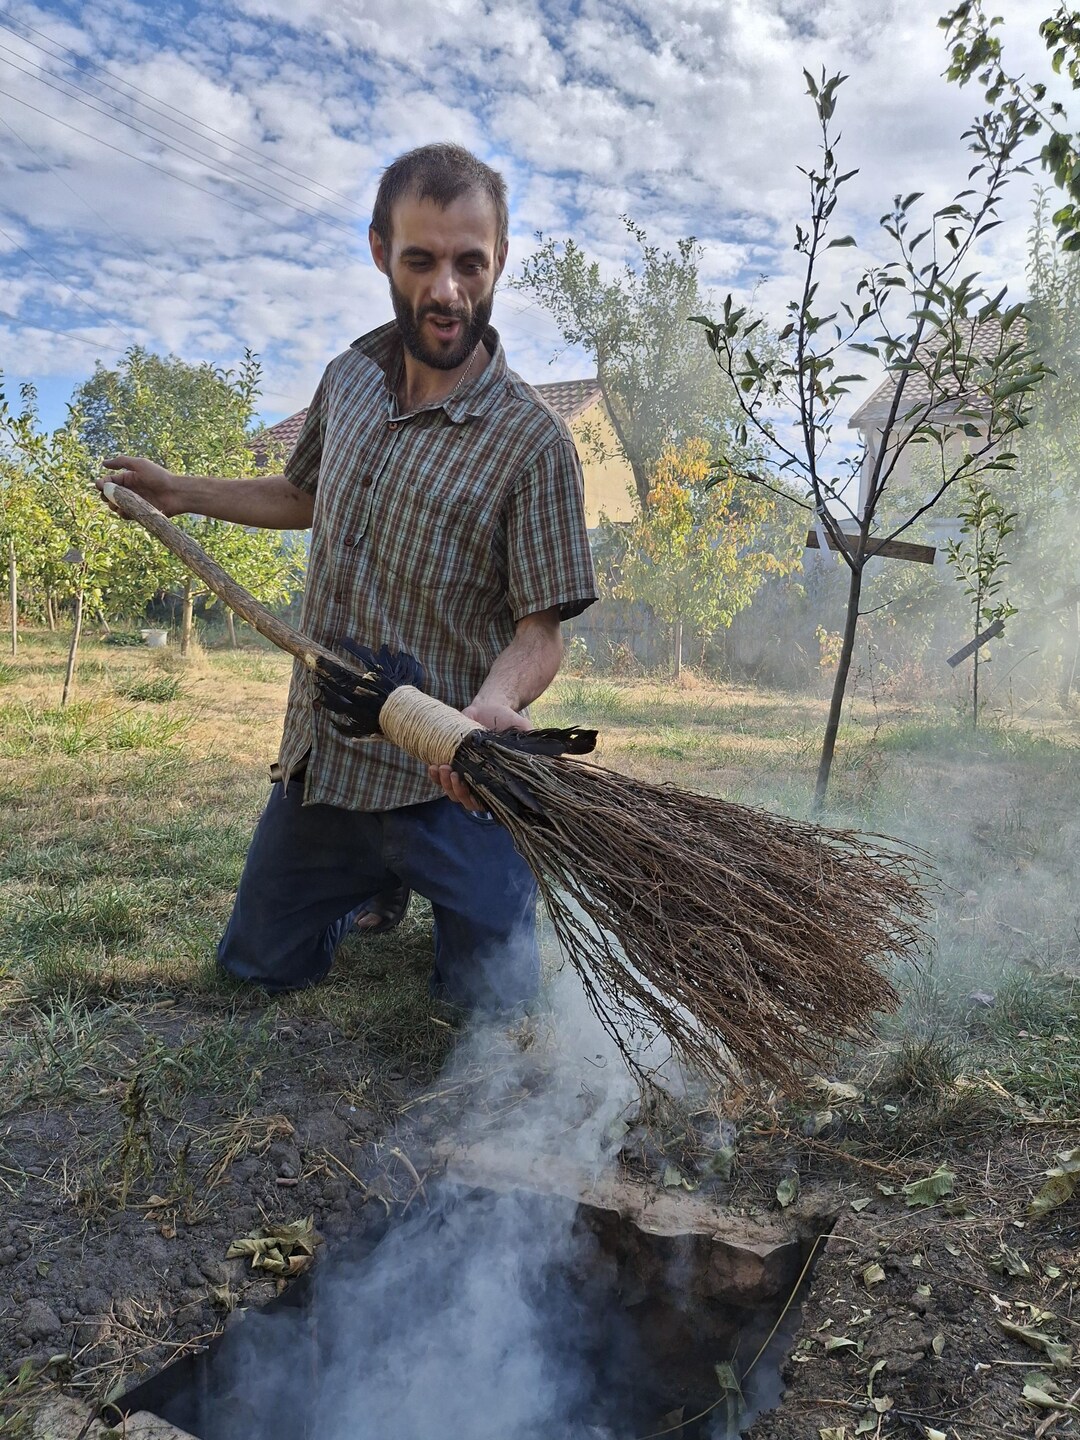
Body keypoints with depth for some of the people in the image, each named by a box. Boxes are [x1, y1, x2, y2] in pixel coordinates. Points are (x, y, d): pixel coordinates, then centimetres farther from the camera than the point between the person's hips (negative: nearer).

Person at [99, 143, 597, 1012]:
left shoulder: (531, 443, -16)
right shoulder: (349, 379, 4)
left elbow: (540, 629, -17)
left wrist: (495, 703, -38)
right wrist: (184, 494, 22)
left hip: (449, 781, -5)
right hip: (320, 762, 6)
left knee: (494, 1003, 2)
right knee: (258, 968, 17)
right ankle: (381, 883, 44)